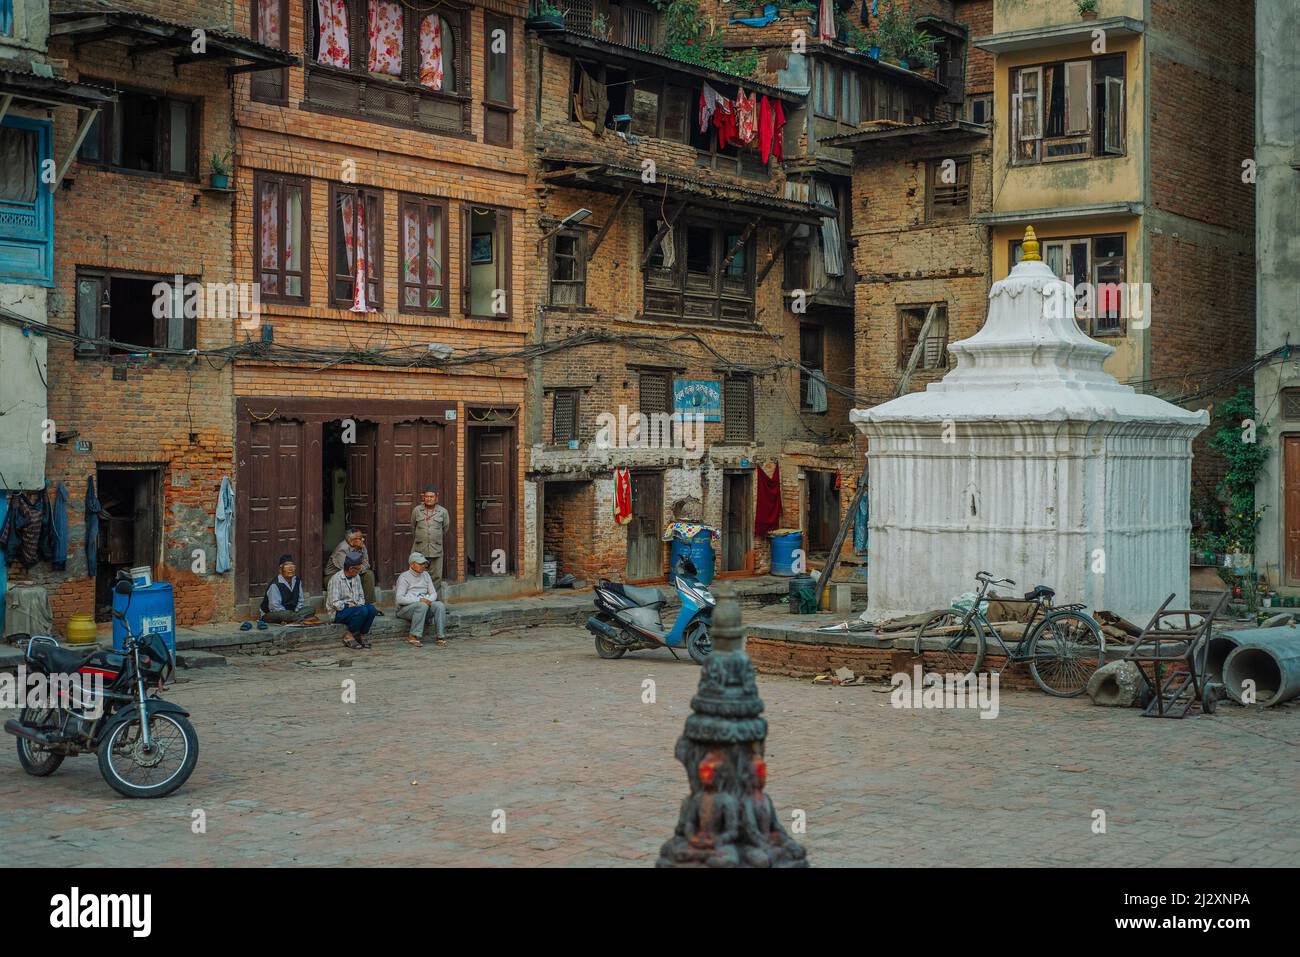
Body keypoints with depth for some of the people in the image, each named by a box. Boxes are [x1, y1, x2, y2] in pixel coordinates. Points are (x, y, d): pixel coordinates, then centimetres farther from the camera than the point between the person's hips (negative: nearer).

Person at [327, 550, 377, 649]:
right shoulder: (336, 579, -16)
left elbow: (361, 596, 16)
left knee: (371, 609, -21)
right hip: (338, 612, -7)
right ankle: (349, 637, -17)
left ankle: (362, 635, -6)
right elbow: (334, 603, -19)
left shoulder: (356, 577, 8)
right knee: (362, 611, -32)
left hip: (354, 608, 7)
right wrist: (349, 606, -22)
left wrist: (360, 604, -4)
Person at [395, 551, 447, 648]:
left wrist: (429, 600, -11)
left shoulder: (425, 575, 15)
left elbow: (434, 593, 13)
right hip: (406, 608, -5)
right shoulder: (404, 577, -4)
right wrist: (419, 600, -21)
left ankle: (440, 636, -29)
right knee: (422, 606, -37)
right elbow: (400, 599, -14)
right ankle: (413, 636, -36)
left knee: (440, 605, -24)